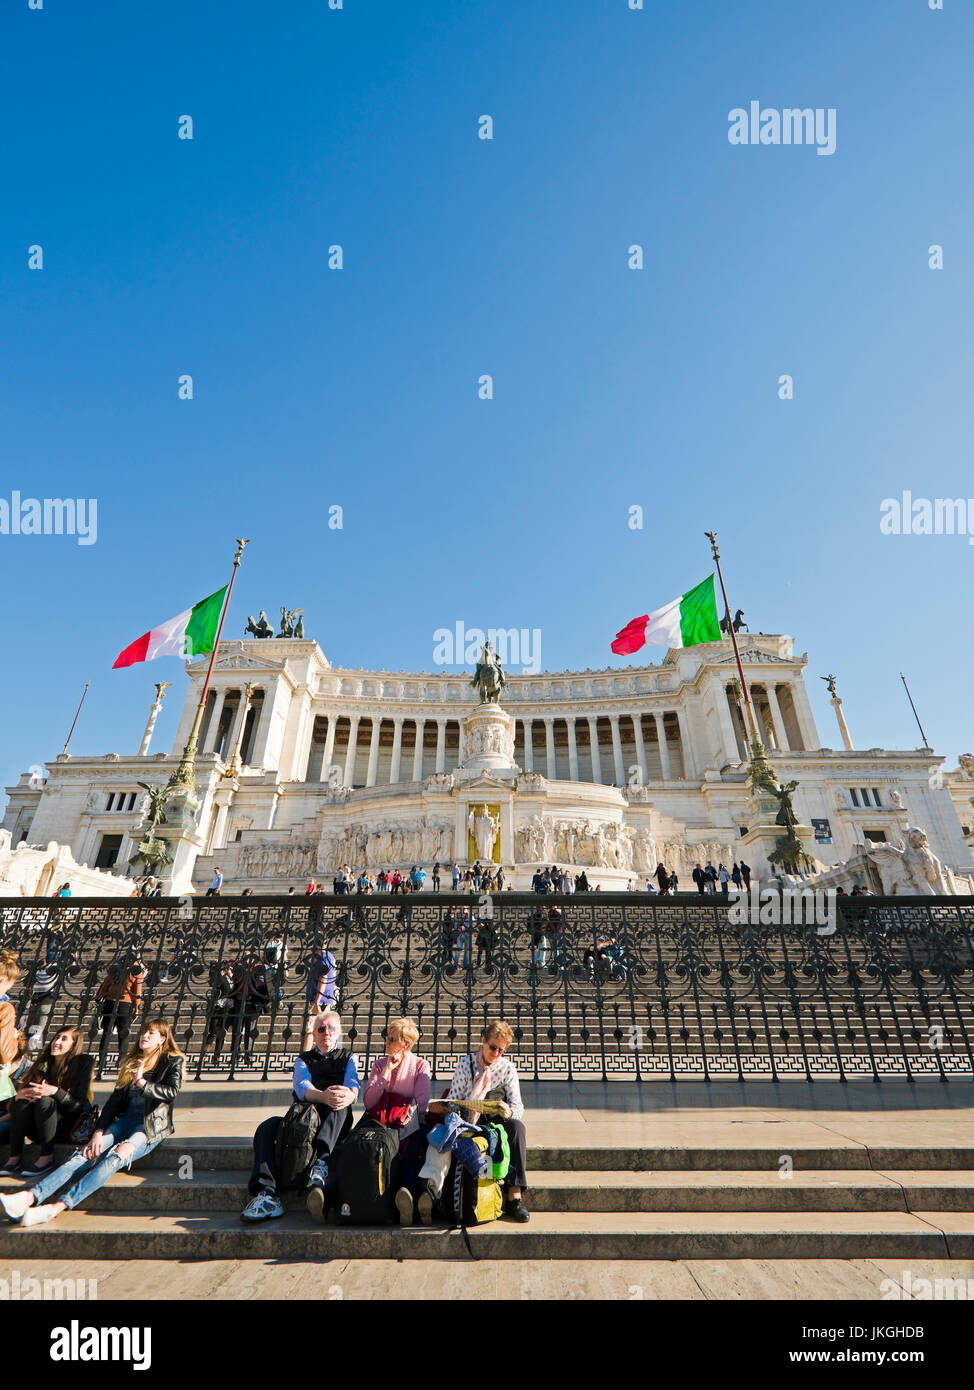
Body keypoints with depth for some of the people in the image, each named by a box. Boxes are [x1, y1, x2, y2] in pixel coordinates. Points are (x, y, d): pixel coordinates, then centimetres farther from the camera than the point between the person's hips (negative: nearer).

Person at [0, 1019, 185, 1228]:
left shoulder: (173, 1062, 2)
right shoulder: (131, 1060, 18)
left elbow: (172, 1093, -13)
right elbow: (115, 1099, 12)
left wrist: (141, 1082, -14)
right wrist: (99, 1131, -2)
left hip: (152, 1127, -5)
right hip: (125, 1120, 5)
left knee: (115, 1158, -31)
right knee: (85, 1154, -21)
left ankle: (59, 1206, -42)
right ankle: (30, 1197, -37)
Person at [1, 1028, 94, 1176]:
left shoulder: (82, 1065, -9)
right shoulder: (44, 1064, 4)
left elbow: (77, 1107, -14)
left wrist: (56, 1091, -29)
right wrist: (19, 1095, -22)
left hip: (66, 1128, -4)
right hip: (36, 1130, 4)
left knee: (44, 1101, -29)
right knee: (22, 1102, -22)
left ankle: (47, 1157, -23)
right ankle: (15, 1157, -17)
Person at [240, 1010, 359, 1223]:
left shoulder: (347, 1058, 21)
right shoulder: (303, 1059, 22)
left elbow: (353, 1086, 0)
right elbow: (301, 1087, -1)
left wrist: (347, 1096, -29)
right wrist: (323, 1096, -26)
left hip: (335, 1124, -2)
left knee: (340, 1106, -35)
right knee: (267, 1127, -25)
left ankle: (321, 1162, -51)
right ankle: (266, 1194, -38)